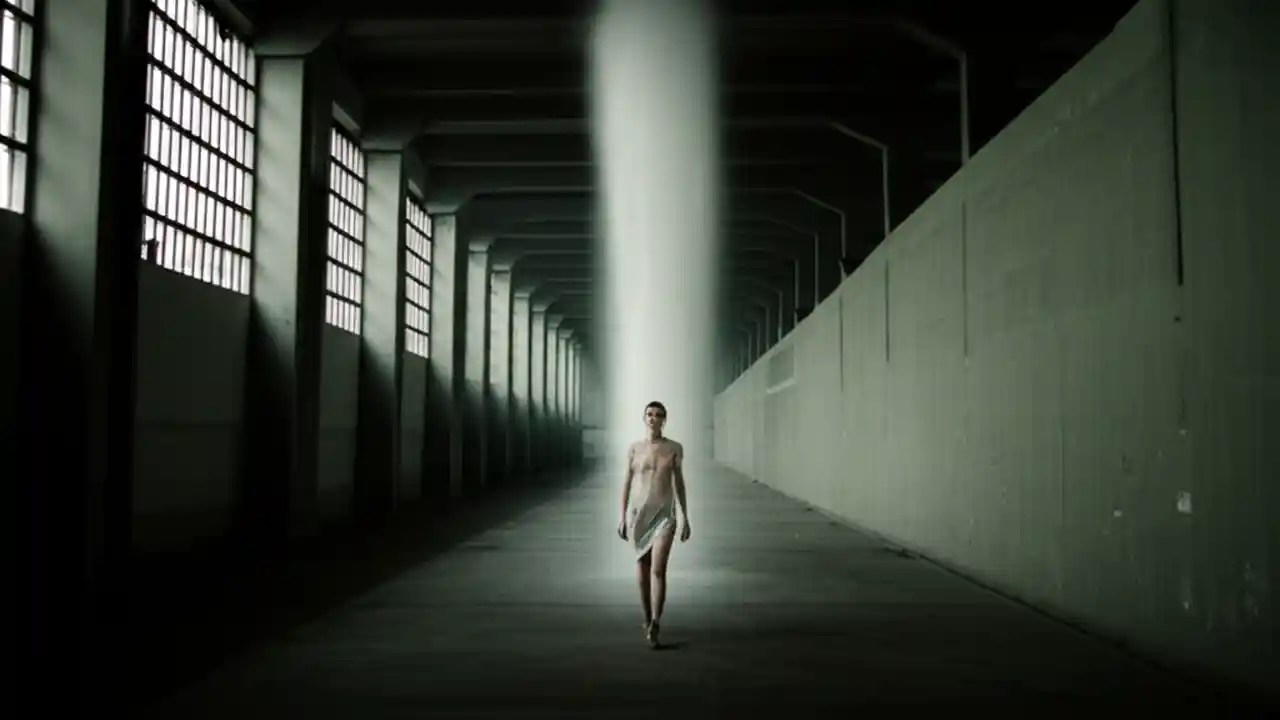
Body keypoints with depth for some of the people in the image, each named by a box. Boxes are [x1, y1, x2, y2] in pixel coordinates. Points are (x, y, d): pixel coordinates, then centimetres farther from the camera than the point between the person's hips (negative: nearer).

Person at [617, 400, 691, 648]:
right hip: (638, 513, 2)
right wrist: (622, 517, 2)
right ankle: (648, 618, 33)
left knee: (658, 570, -16)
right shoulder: (634, 448, 1)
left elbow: (679, 483, 7)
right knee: (642, 567, 12)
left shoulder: (675, 448, 1)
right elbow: (627, 482, 6)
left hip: (665, 516, -1)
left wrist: (686, 518, 6)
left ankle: (654, 627, -15)